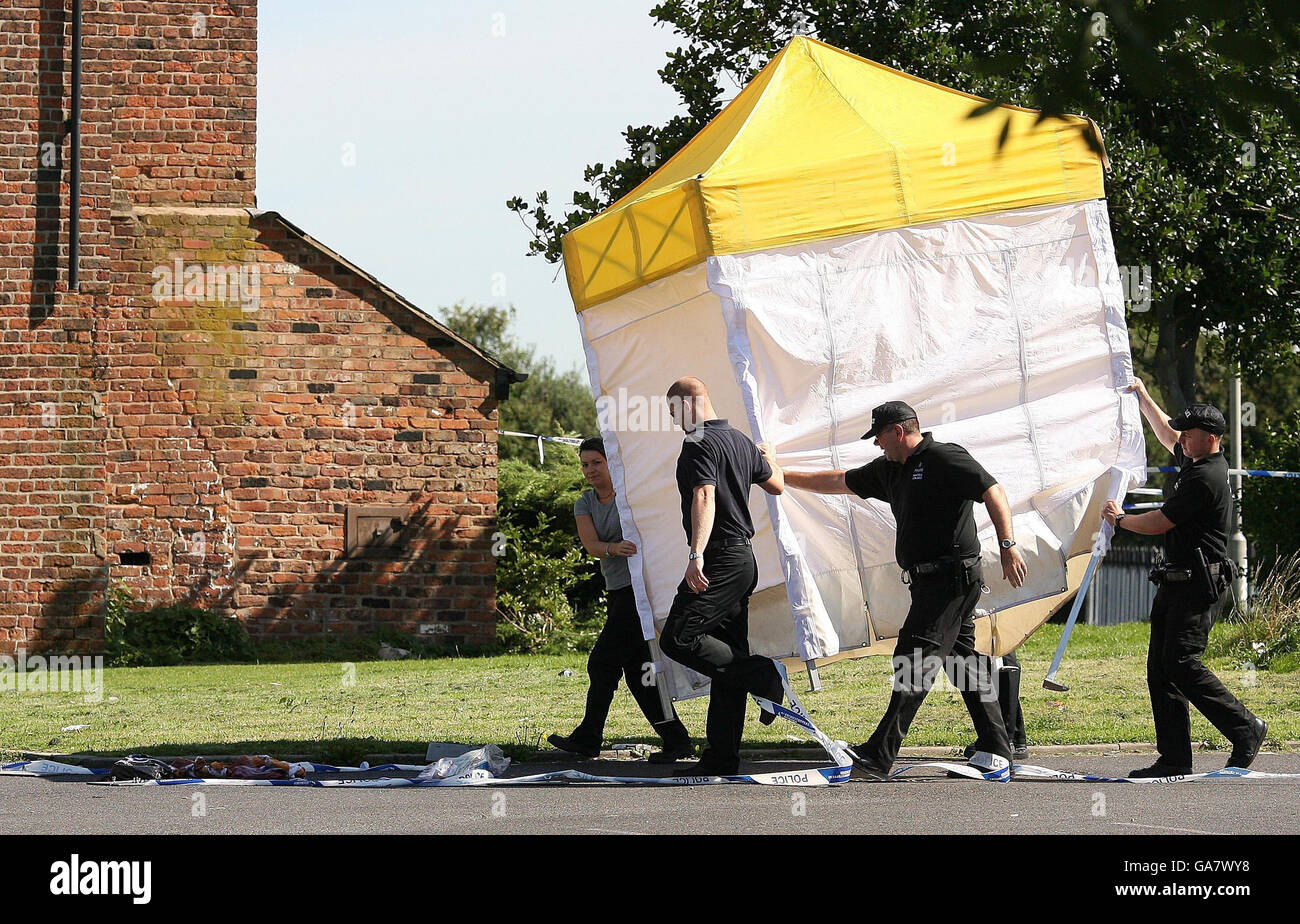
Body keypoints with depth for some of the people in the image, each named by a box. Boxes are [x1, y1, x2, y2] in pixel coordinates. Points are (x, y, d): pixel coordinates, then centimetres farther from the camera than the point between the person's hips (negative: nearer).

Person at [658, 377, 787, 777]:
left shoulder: (699, 444, -12)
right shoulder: (741, 440, 15)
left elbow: (705, 497, -26)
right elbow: (776, 486, 30)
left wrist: (696, 554, -37)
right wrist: (767, 460, 52)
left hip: (719, 559, -10)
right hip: (744, 556, 10)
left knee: (677, 639, -14)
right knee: (727, 655, 8)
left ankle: (763, 678, -14)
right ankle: (721, 757, 8)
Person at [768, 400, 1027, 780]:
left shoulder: (945, 458, -9)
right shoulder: (889, 470, 18)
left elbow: (994, 492, -15)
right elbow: (838, 482, 28)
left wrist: (1008, 545, -23)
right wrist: (780, 476, 31)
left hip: (950, 577, -10)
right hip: (930, 581, 10)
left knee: (914, 661, -13)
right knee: (962, 662, 9)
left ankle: (879, 758, -18)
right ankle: (995, 754, 12)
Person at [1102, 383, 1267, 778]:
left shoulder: (1205, 479, -16)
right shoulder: (1197, 461, 14)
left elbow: (1158, 524, -13)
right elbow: (1168, 436, 35)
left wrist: (1119, 518, 4)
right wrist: (1143, 398, 38)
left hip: (1199, 585, -10)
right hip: (1175, 582, 10)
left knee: (1181, 663, -18)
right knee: (1160, 668, 4)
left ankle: (1245, 729, -10)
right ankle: (1174, 758, 3)